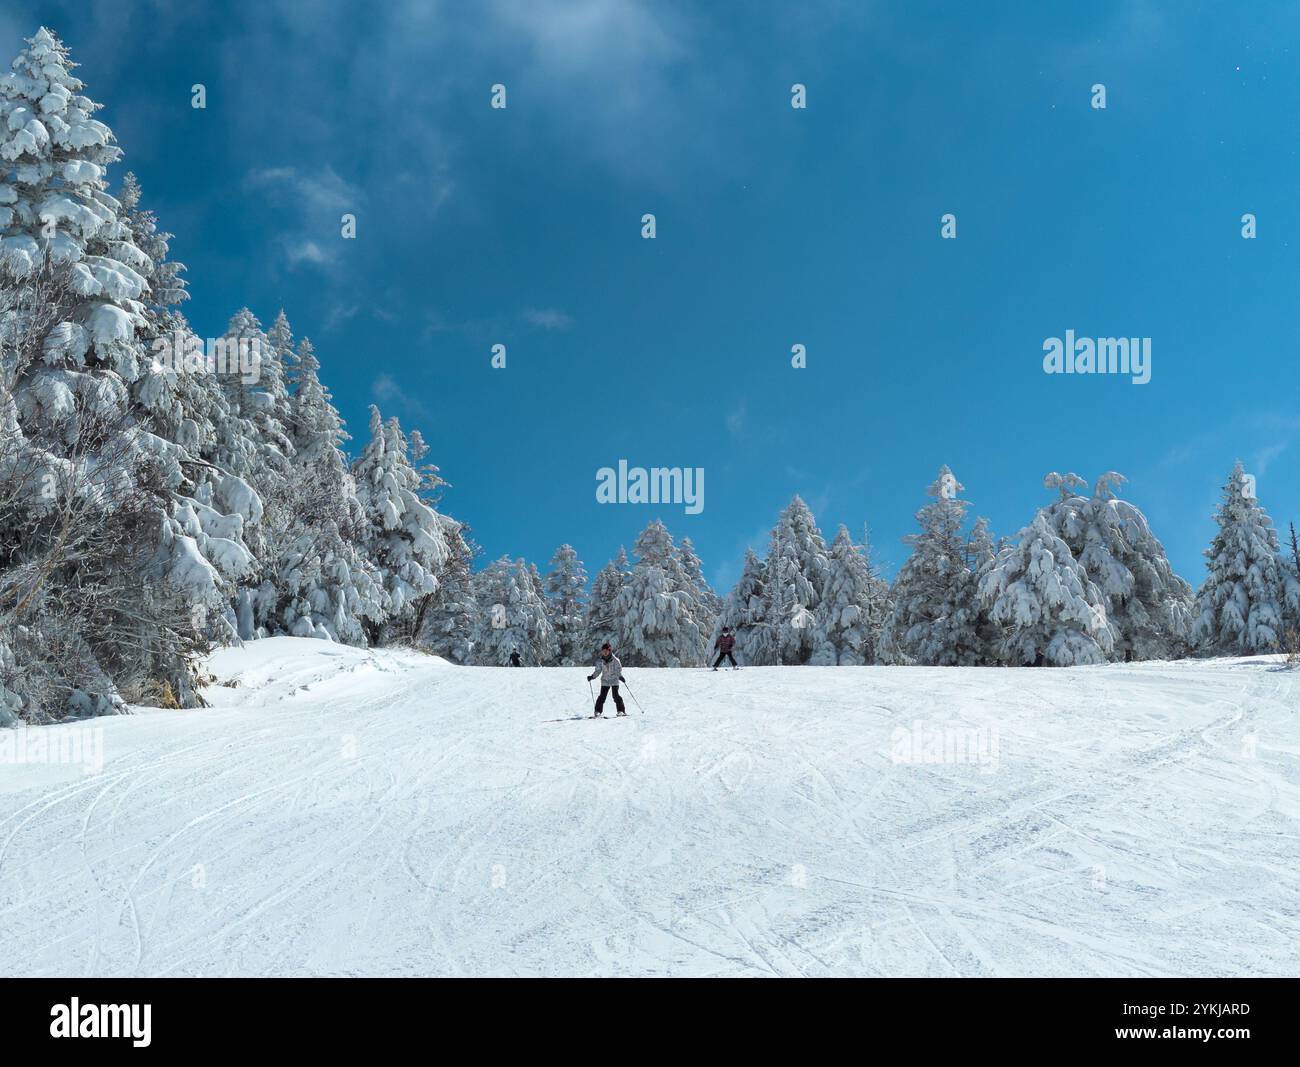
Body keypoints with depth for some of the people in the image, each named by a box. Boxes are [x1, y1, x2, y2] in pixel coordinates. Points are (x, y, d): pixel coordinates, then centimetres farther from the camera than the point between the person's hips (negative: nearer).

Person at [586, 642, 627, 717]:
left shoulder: (615, 660, -7)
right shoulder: (600, 661, 2)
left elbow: (619, 669, -2)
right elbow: (597, 671, 9)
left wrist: (620, 676, -17)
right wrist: (592, 676, -4)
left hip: (614, 680, -2)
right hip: (605, 681, 2)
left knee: (616, 696, -10)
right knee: (602, 696, -4)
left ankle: (621, 711, -2)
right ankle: (598, 711, 4)